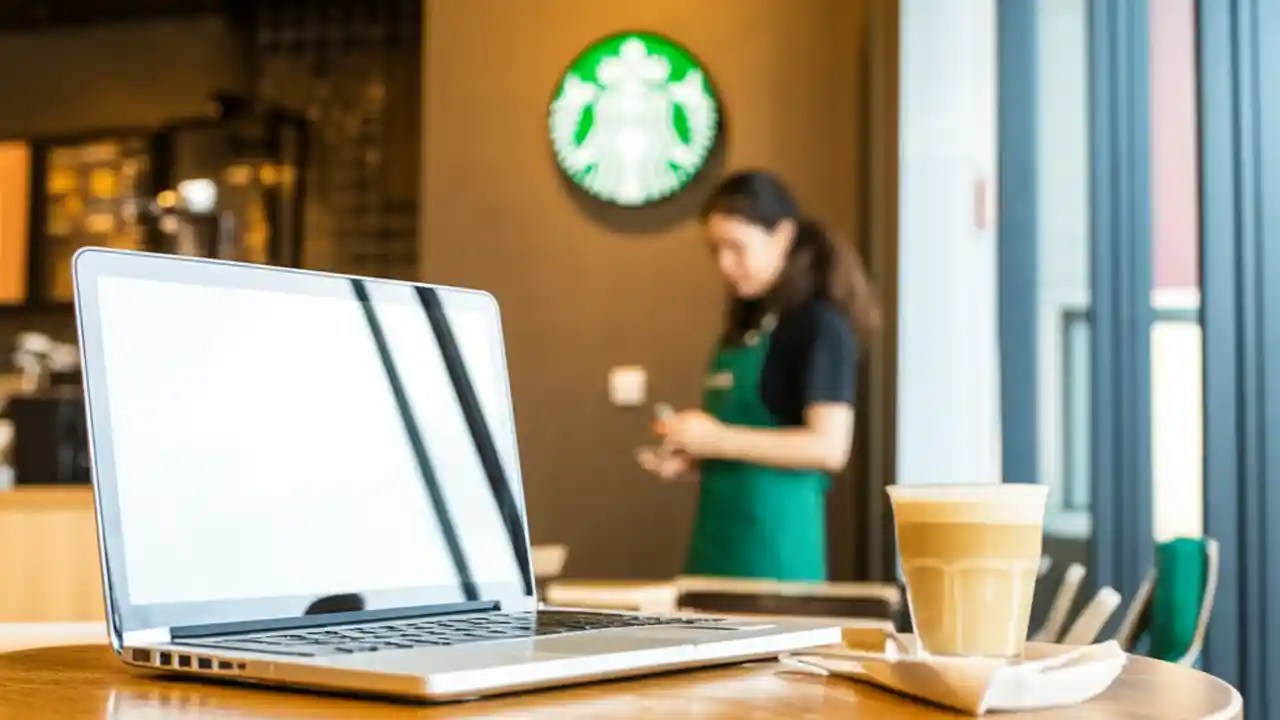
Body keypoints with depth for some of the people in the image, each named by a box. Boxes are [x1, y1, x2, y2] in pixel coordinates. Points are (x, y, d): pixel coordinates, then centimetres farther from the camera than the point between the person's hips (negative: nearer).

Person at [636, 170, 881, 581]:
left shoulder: (820, 325, -10)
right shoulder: (746, 322, 15)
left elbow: (829, 447, -17)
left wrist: (718, 440, -18)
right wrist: (692, 456, 6)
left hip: (775, 530, -7)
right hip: (720, 528, 7)